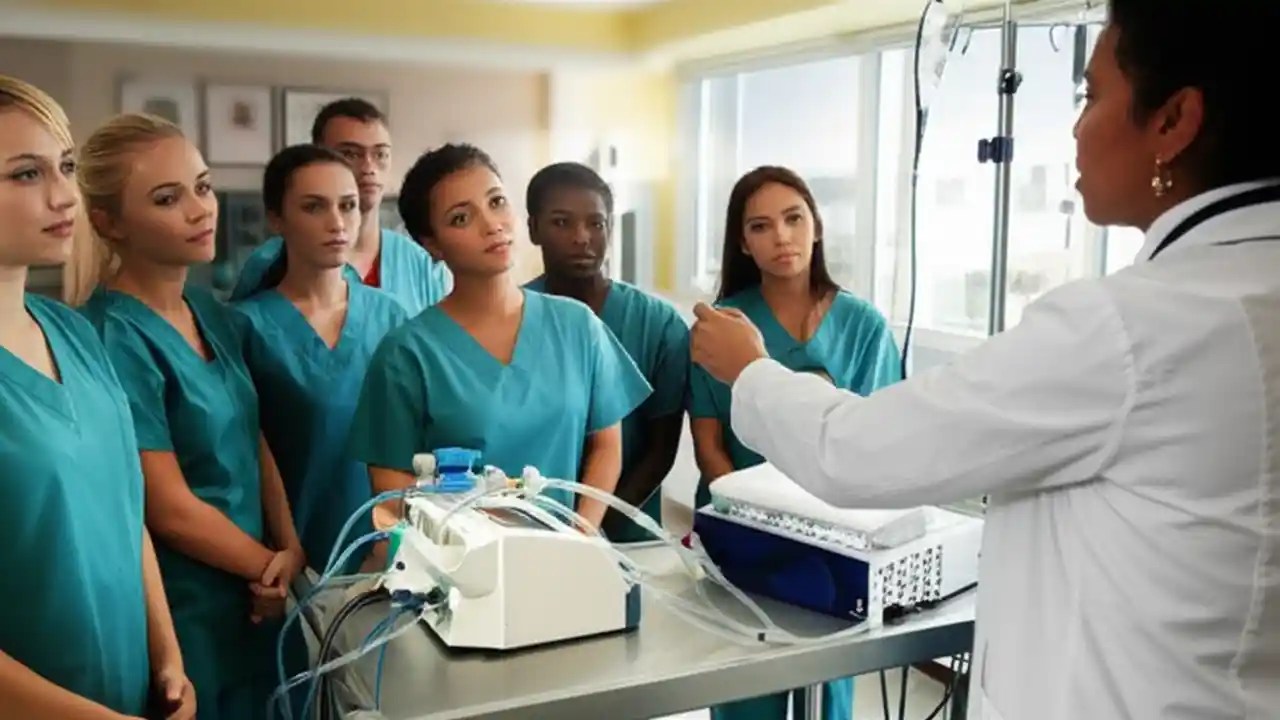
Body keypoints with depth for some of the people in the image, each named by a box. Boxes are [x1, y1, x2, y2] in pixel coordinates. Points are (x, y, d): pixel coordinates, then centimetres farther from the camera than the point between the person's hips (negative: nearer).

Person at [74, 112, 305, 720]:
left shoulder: (214, 314, 3)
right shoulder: (112, 338, -20)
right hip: (179, 619, -7)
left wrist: (292, 549, -6)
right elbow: (170, 510, -19)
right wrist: (272, 565, -7)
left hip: (252, 603, 7)